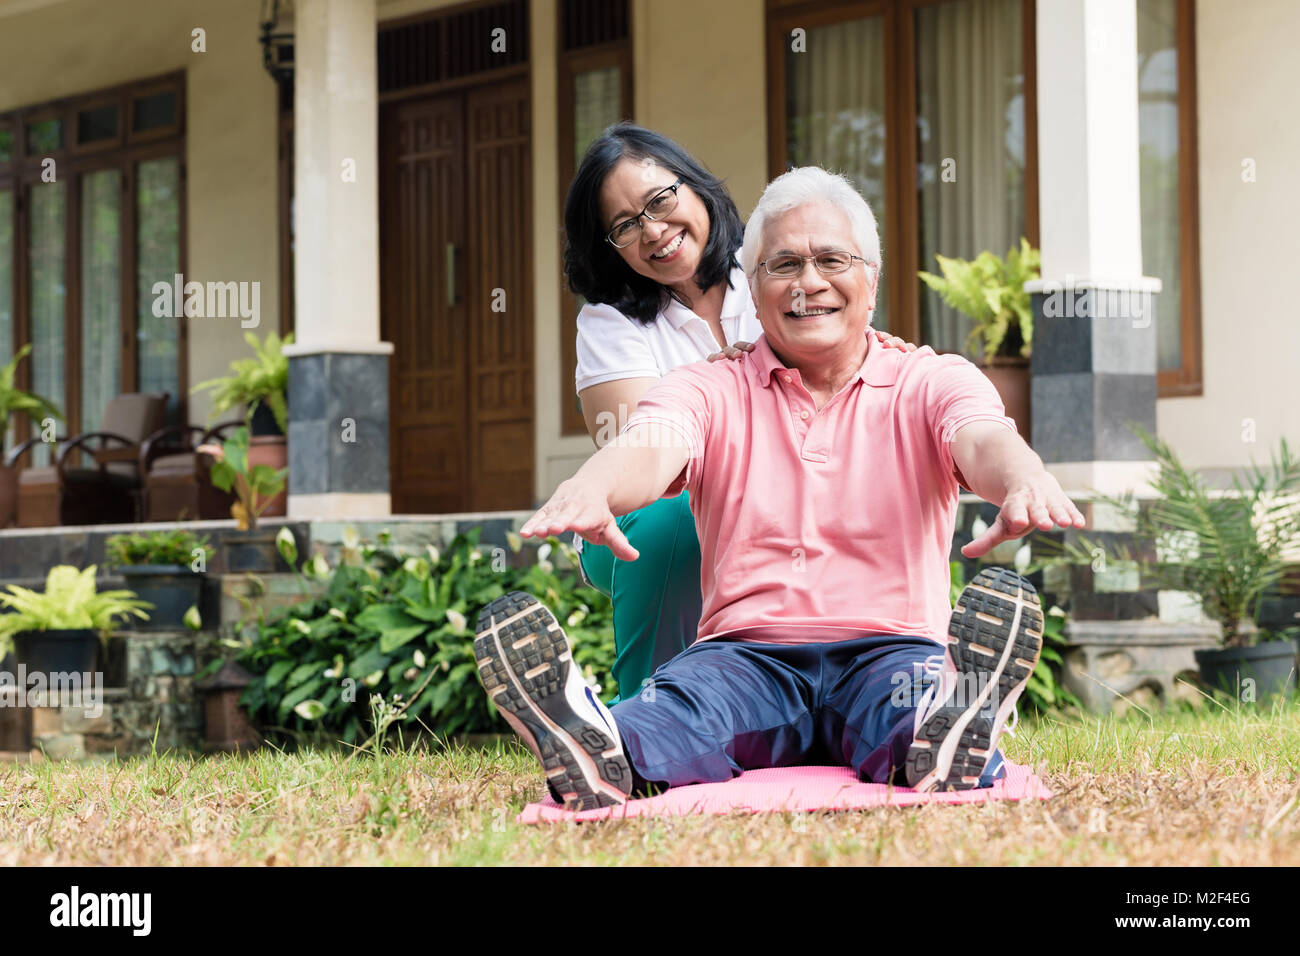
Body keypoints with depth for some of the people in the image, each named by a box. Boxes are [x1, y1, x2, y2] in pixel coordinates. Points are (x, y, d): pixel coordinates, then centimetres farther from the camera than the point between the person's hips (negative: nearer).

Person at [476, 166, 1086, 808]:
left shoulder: (929, 383, 13)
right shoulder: (709, 390, 14)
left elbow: (984, 442, -10)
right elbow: (650, 452, -9)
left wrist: (1023, 479, -39)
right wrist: (590, 487, -37)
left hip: (889, 652, 0)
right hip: (747, 654, 0)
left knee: (916, 692, -37)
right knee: (684, 699, -35)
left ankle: (938, 753, -70)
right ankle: (600, 755, -67)